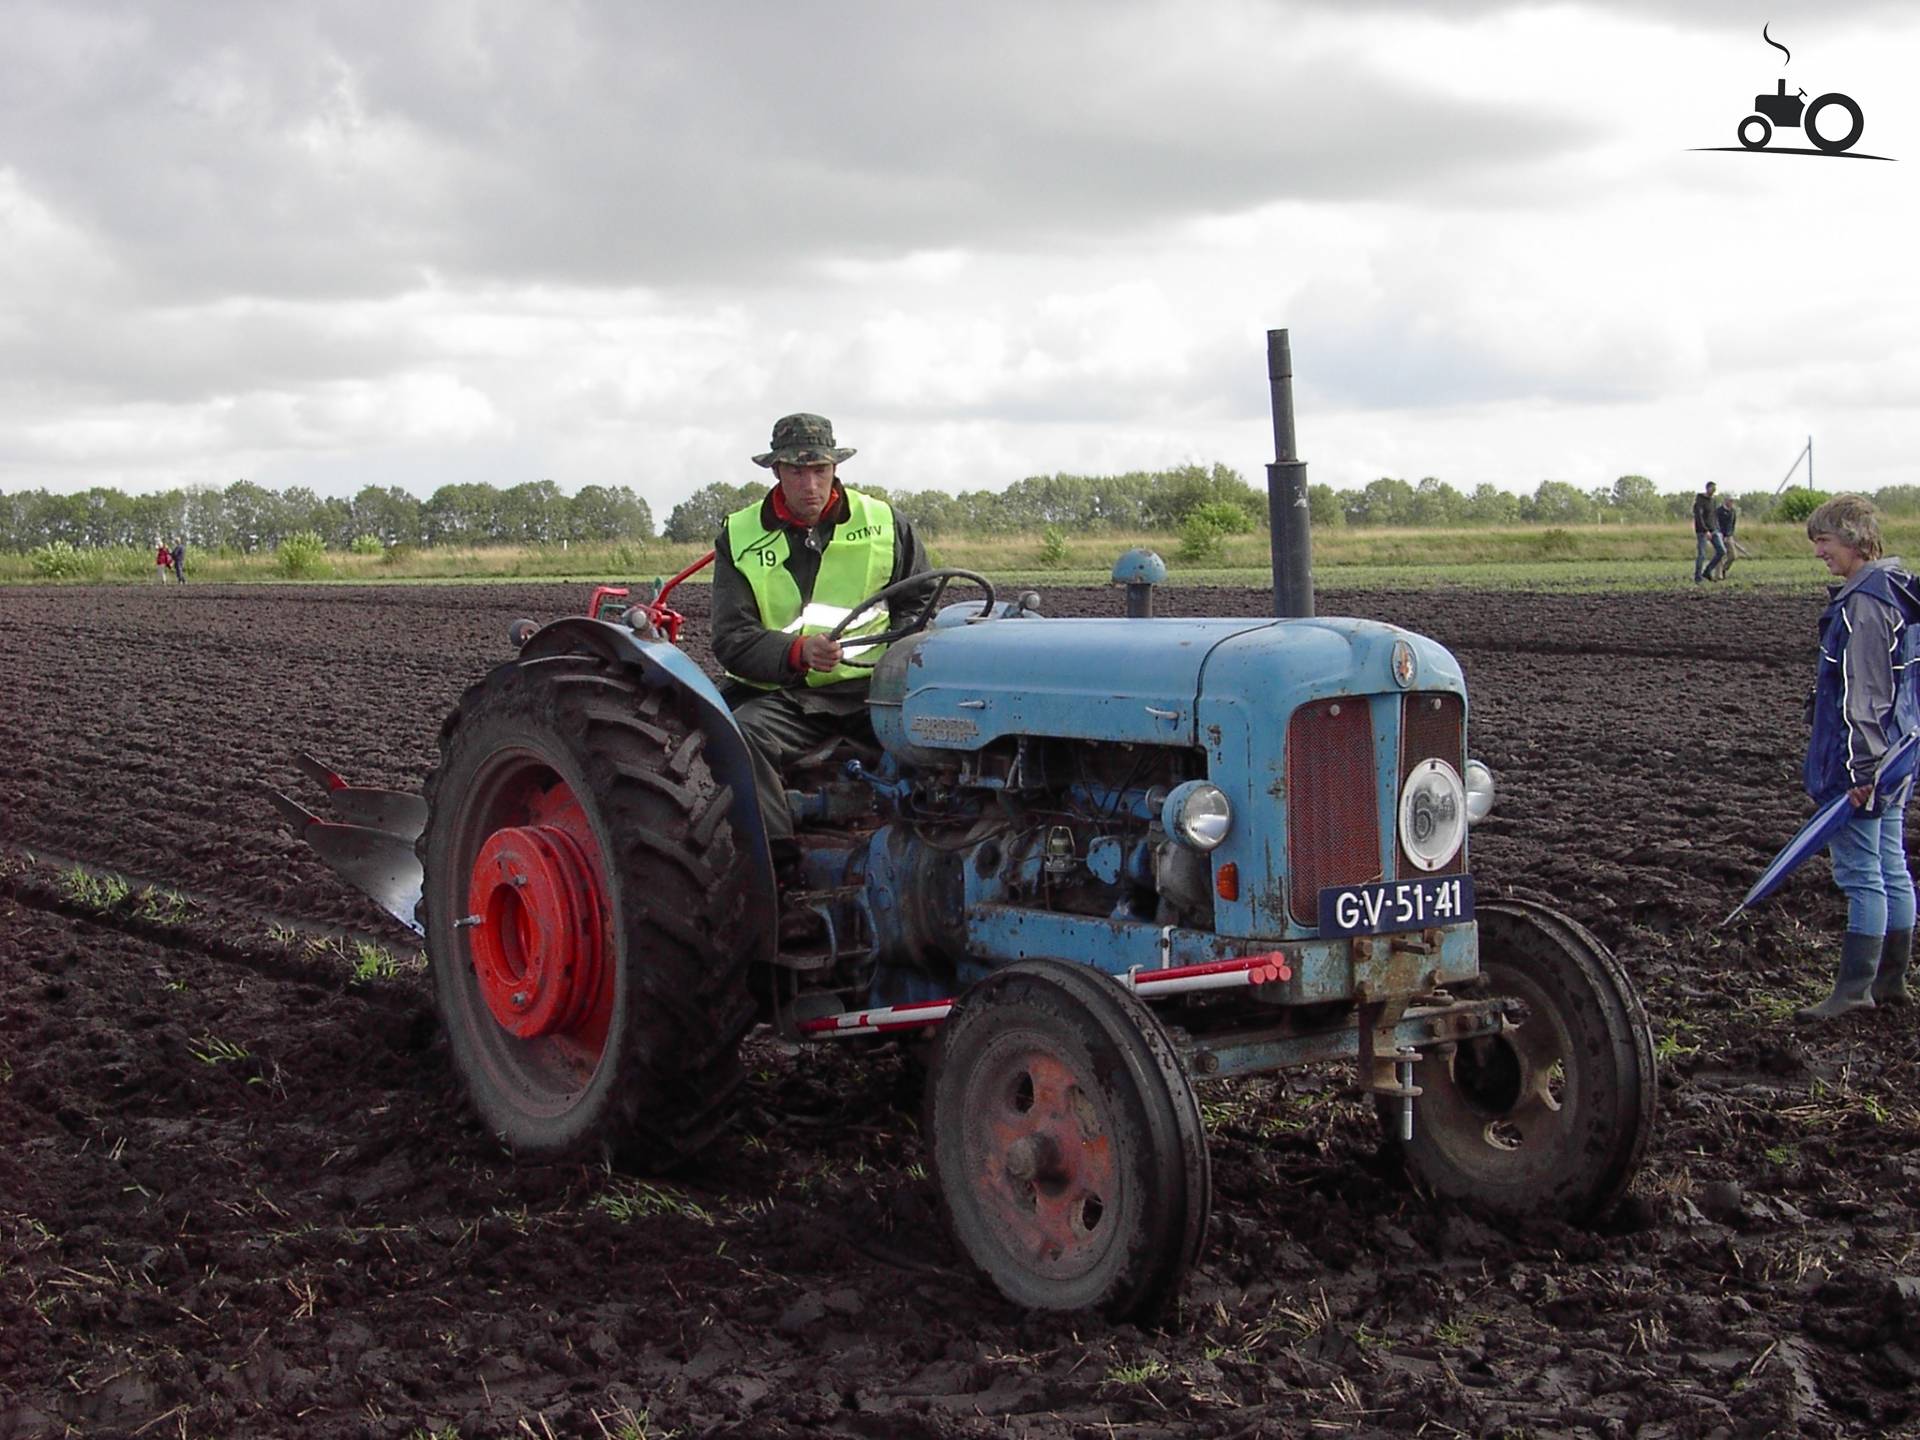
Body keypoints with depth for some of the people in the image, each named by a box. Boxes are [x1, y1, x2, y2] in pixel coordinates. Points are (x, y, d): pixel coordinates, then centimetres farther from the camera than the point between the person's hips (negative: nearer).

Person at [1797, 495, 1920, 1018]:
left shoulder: (1862, 605, -20)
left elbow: (1860, 695, -22)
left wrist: (1860, 768, -22)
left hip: (1861, 763, -10)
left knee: (1861, 874, -5)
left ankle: (1854, 989, 0)